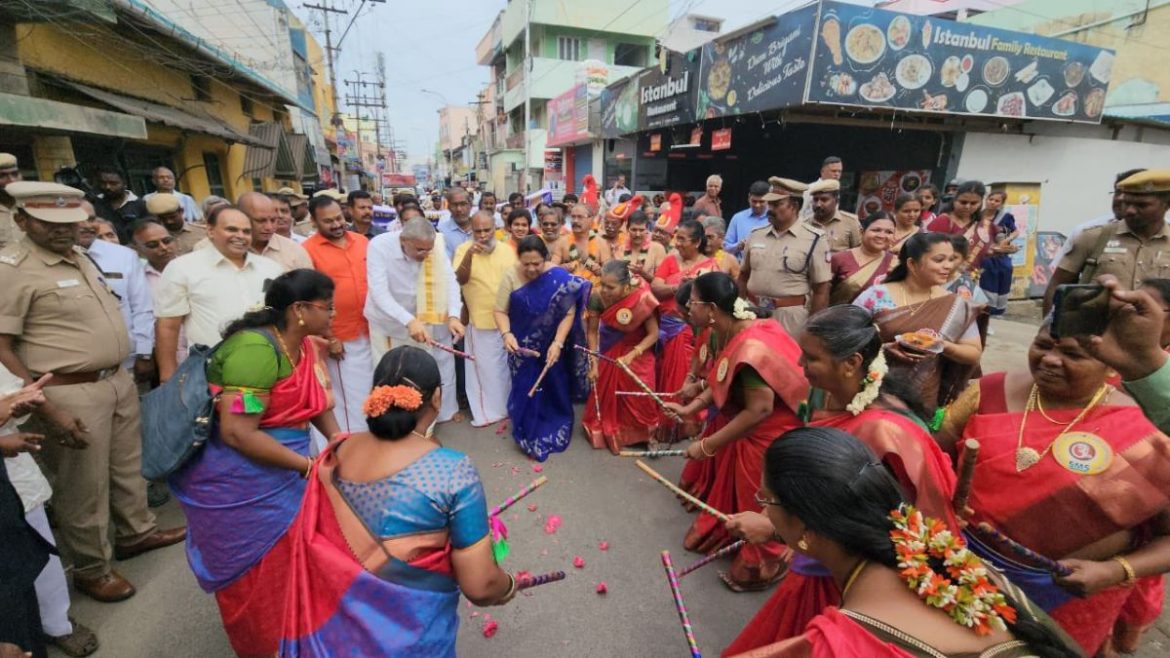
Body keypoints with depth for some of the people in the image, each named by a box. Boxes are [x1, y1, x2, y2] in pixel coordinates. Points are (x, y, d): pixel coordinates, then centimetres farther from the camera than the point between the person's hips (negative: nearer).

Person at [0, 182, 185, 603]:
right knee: (85, 488, 8)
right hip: (71, 394, -7)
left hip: (118, 381, 8)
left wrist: (127, 369, 16)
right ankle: (92, 570, 27)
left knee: (128, 468, 21)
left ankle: (136, 532, 41)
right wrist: (47, 410, -21)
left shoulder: (79, 258, 9)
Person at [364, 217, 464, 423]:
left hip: (426, 318, 3)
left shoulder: (436, 246, -18)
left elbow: (449, 280, -20)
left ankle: (446, 410, 38)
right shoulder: (379, 246, -27)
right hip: (388, 320, -3)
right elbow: (379, 291, -34)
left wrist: (454, 315, -37)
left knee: (442, 364, 15)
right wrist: (409, 321, -48)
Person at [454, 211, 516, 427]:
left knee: (506, 366, 19)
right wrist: (469, 254, -35)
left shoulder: (507, 250, 1)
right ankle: (486, 411, 22)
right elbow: (460, 279, -21)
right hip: (480, 321, -3)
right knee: (483, 368, 7)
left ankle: (506, 405, 38)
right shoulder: (463, 249, -8)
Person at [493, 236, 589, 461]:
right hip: (523, 349, 1)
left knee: (554, 391, 13)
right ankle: (530, 436, 29)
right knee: (526, 391, 9)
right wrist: (506, 334, -25)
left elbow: (569, 313, -15)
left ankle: (553, 432, 36)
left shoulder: (560, 278, -16)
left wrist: (557, 343, -24)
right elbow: (500, 311, -7)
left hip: (552, 348, 0)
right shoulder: (511, 277, -11)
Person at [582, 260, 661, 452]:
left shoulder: (642, 298, -32)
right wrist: (594, 363, -14)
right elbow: (592, 331, -14)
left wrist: (631, 355, -30)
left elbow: (653, 334, -21)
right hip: (609, 351, 2)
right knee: (604, 394, 12)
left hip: (638, 351, -2)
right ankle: (606, 431, 39)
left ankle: (646, 434, 34)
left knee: (641, 397, 7)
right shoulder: (597, 296, -27)